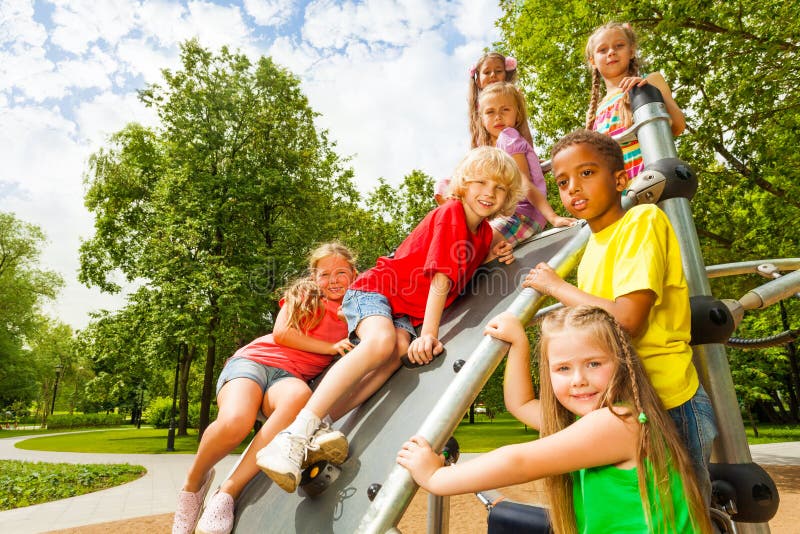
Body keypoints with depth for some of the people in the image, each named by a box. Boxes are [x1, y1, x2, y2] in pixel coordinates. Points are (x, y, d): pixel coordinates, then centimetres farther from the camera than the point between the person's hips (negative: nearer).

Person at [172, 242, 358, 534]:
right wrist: (331, 348, -6)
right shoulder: (303, 294, 8)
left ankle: (228, 491, -28)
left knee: (299, 394, -39)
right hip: (254, 360, -1)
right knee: (234, 422, -35)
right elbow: (281, 333, -2)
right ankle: (194, 481, 0)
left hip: (289, 377, 1)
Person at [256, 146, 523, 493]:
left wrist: (495, 254, 10)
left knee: (400, 350, -26)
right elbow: (440, 278, -22)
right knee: (381, 341, -35)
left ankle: (319, 426, -33)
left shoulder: (484, 232, 11)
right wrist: (429, 333, -27)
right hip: (374, 290, -6)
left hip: (408, 313, 7)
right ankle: (296, 435, -35)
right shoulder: (451, 213, -13)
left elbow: (470, 260, 31)